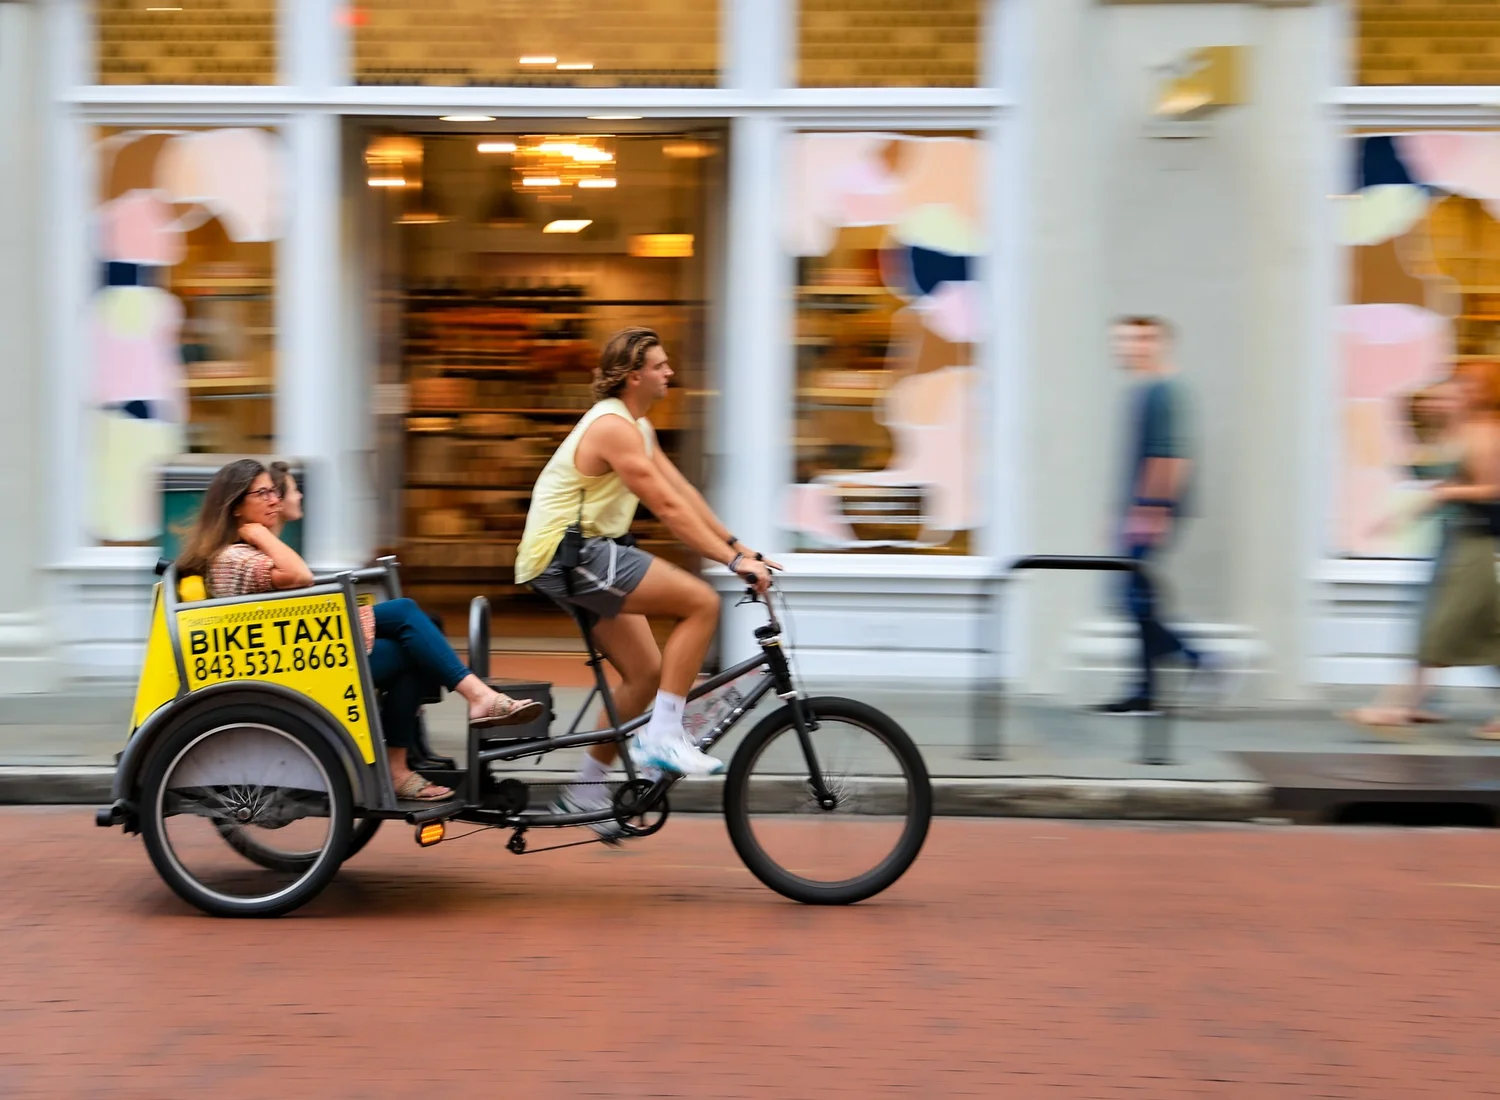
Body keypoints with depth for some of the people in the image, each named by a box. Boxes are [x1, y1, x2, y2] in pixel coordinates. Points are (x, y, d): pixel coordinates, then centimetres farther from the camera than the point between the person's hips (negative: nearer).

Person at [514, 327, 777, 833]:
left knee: (646, 671, 10)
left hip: (586, 553, 10)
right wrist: (733, 560, -20)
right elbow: (669, 508, -21)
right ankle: (662, 737, -14)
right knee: (701, 601, -17)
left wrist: (738, 546, 7)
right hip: (567, 556, -10)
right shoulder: (613, 426, -18)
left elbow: (684, 491, 14)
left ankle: (586, 793, 19)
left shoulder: (637, 425, 16)